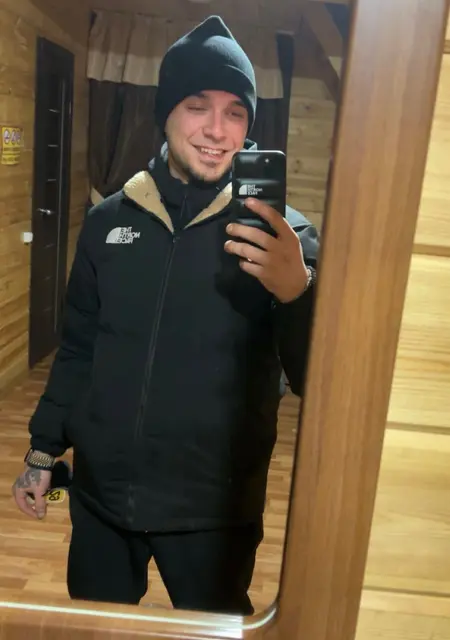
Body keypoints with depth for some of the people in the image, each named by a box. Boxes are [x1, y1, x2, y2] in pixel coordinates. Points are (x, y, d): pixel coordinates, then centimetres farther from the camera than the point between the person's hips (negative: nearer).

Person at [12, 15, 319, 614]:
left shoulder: (282, 233, -9)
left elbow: (316, 381, -13)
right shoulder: (110, 219, 0)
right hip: (100, 494, 3)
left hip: (214, 509, -3)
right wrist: (45, 449, 12)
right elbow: (78, 348, 9)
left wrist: (297, 290, -31)